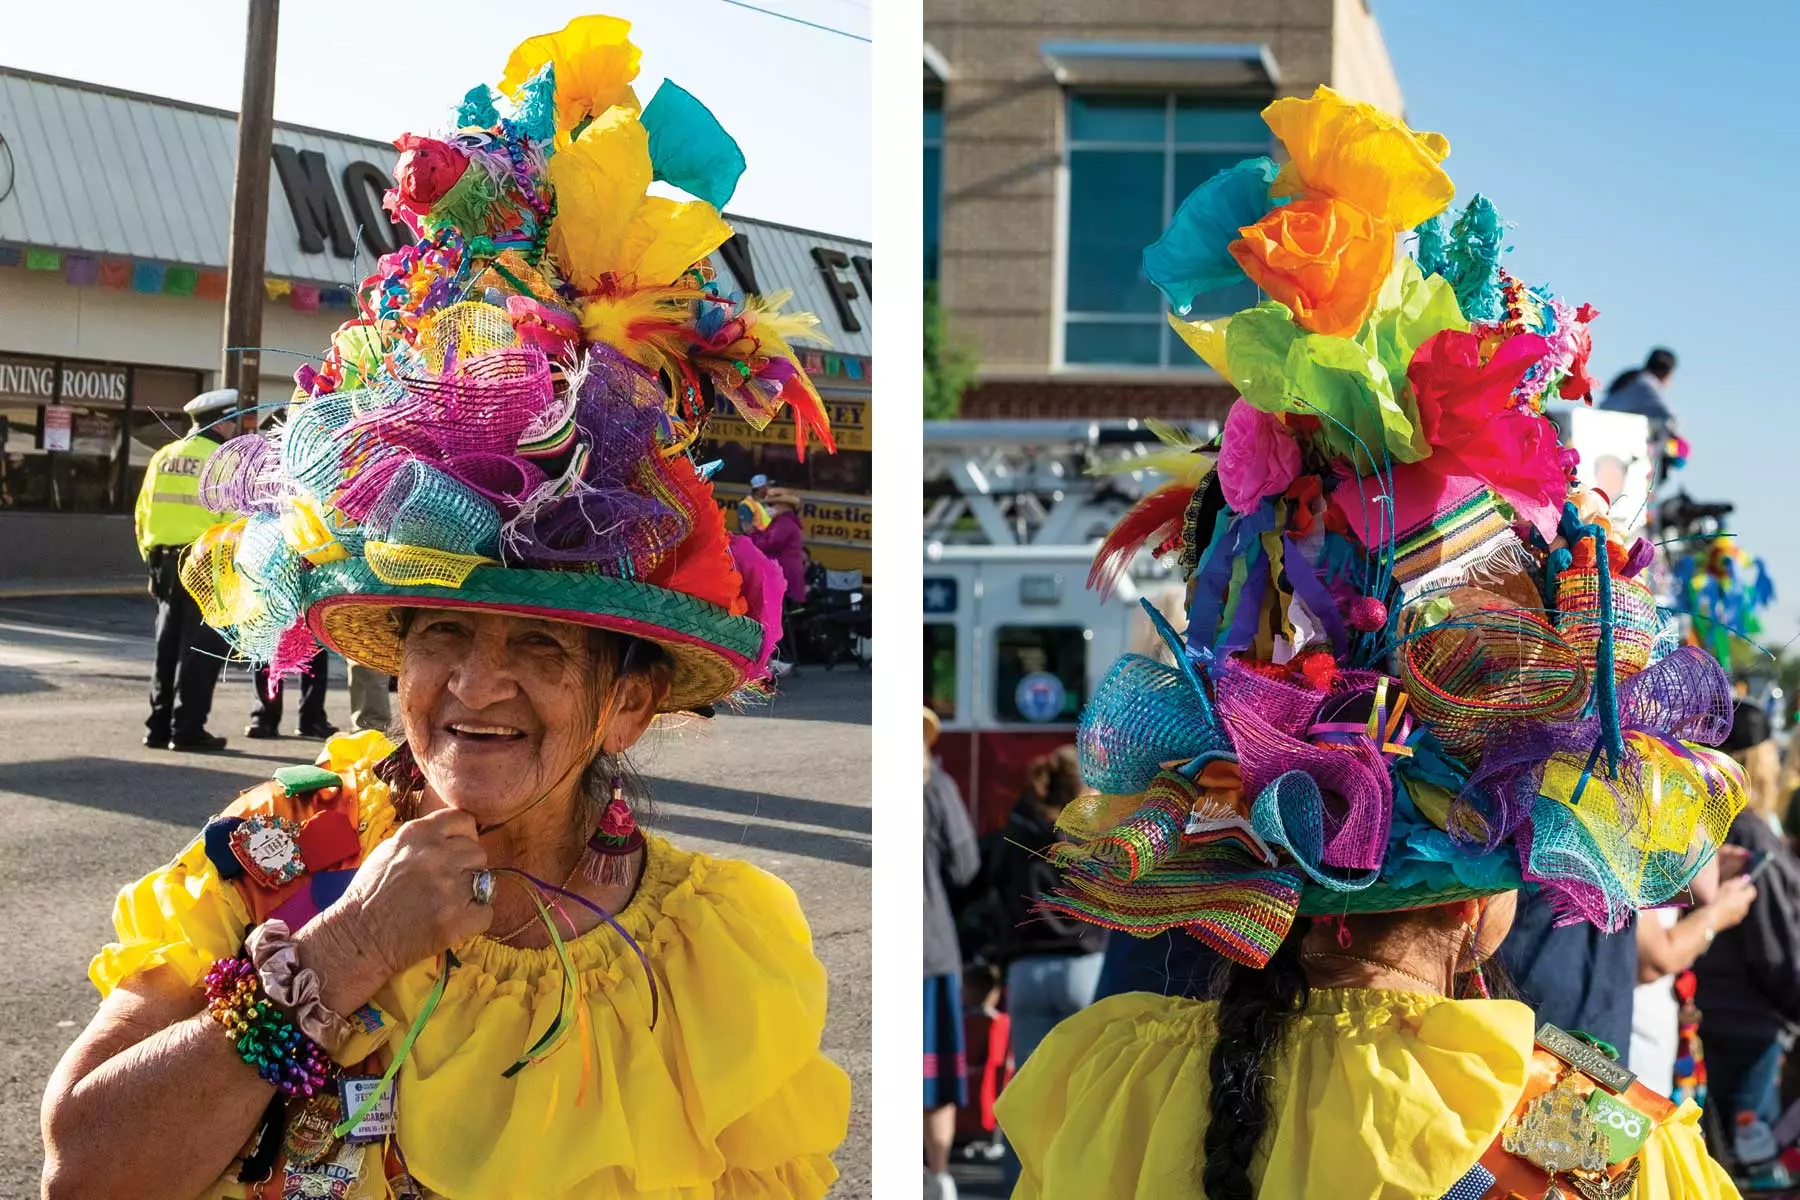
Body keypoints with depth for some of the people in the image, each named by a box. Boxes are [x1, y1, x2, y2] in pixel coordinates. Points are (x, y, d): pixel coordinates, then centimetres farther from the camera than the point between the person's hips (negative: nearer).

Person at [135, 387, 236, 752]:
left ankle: (159, 726, 16)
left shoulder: (162, 458, 10)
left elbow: (143, 514, 12)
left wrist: (152, 558, 19)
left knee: (168, 647, 14)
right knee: (200, 650, 0)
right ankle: (187, 729, -1)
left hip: (165, 561, 6)